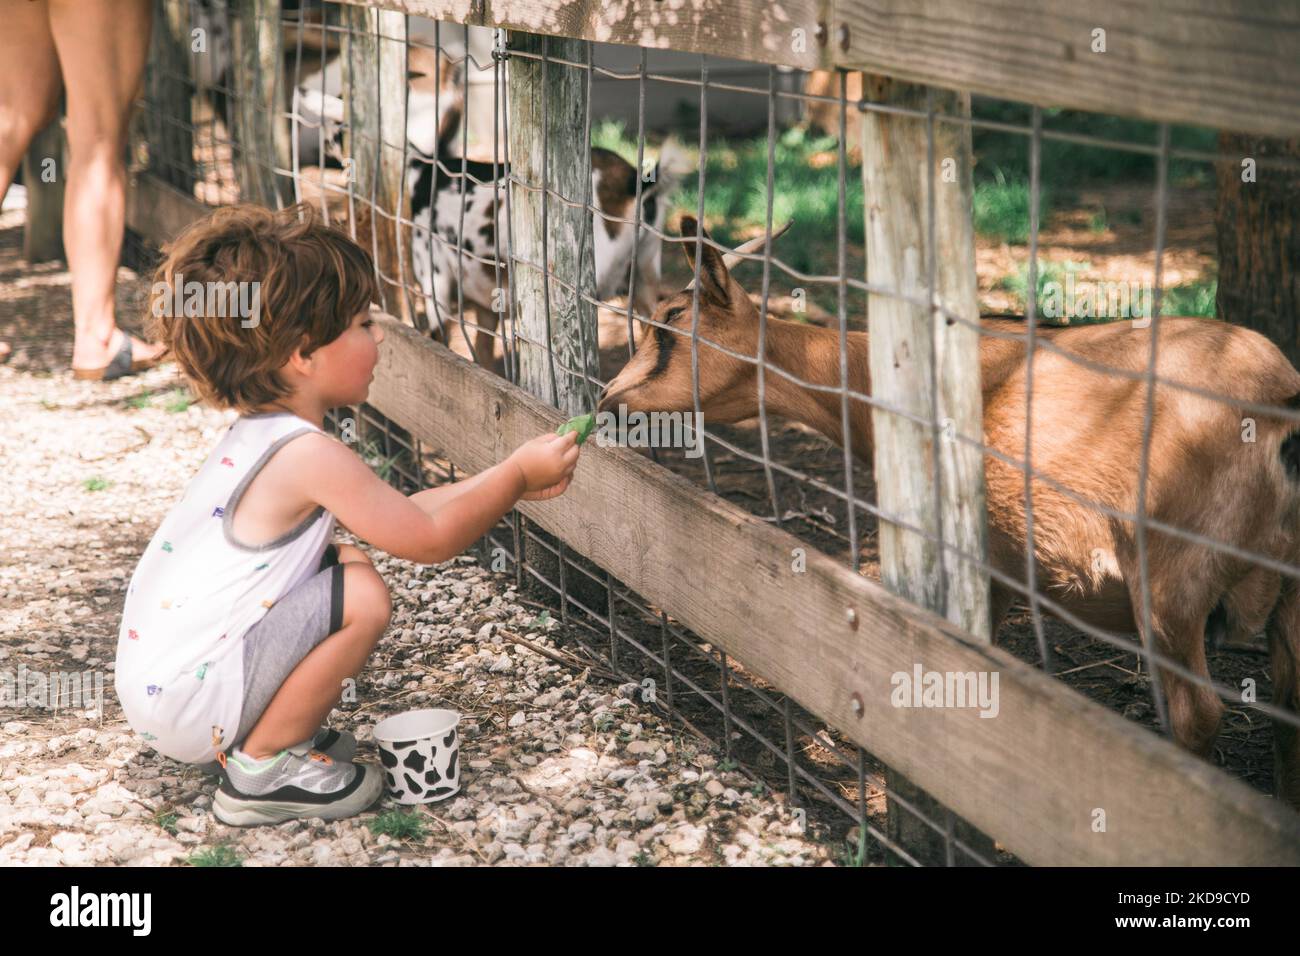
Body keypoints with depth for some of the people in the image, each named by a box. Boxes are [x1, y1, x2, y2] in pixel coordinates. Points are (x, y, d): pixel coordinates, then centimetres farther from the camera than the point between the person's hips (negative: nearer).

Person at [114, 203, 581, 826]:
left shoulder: (260, 436, 9)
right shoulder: (309, 455, -21)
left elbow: (398, 514, 16)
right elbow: (428, 539, -14)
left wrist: (502, 485, 14)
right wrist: (516, 476, -3)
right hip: (187, 707, -9)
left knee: (344, 561, 13)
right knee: (362, 595, -19)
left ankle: (268, 732, 13)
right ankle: (261, 770, -5)